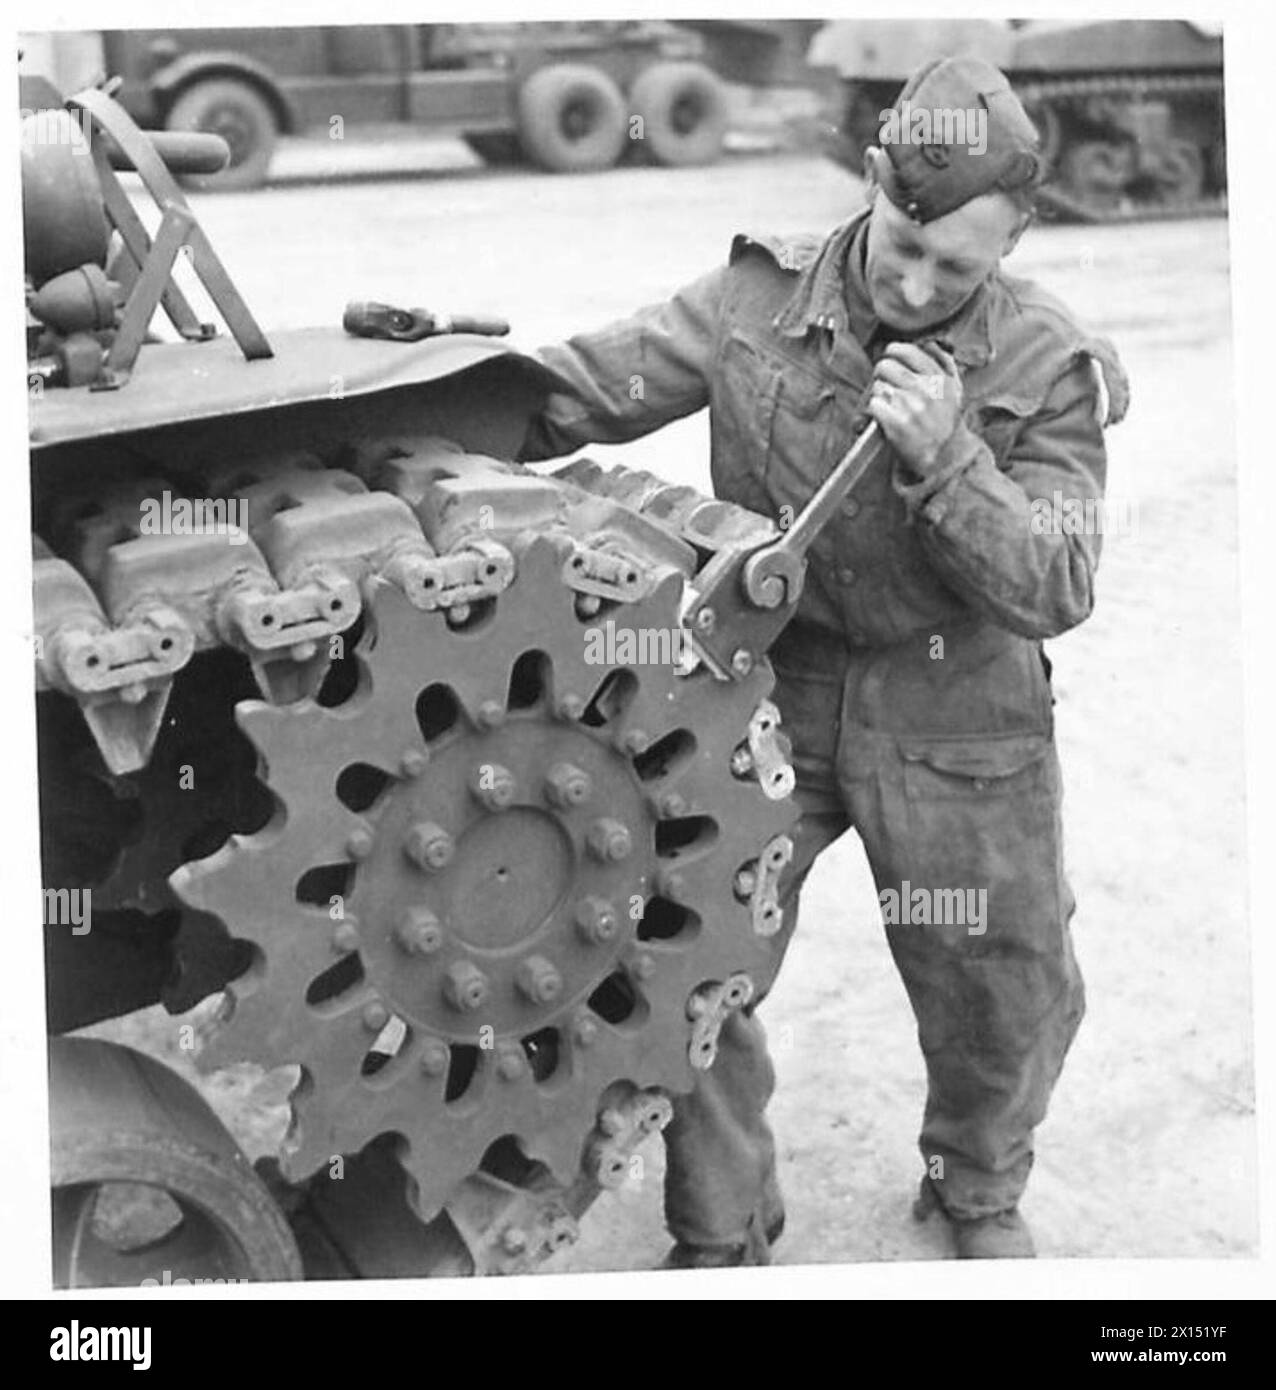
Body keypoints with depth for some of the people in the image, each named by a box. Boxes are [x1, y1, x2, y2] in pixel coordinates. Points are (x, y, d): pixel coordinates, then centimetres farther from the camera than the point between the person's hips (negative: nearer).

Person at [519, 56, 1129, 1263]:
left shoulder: (1046, 370, -11)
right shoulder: (762, 300, -9)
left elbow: (1055, 592, -17)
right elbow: (571, 391, -2)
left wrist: (945, 462, -31)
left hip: (957, 714, 0)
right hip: (771, 682, 1)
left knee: (1007, 987, 11)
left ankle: (978, 1190, 44)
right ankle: (720, 1234, 23)